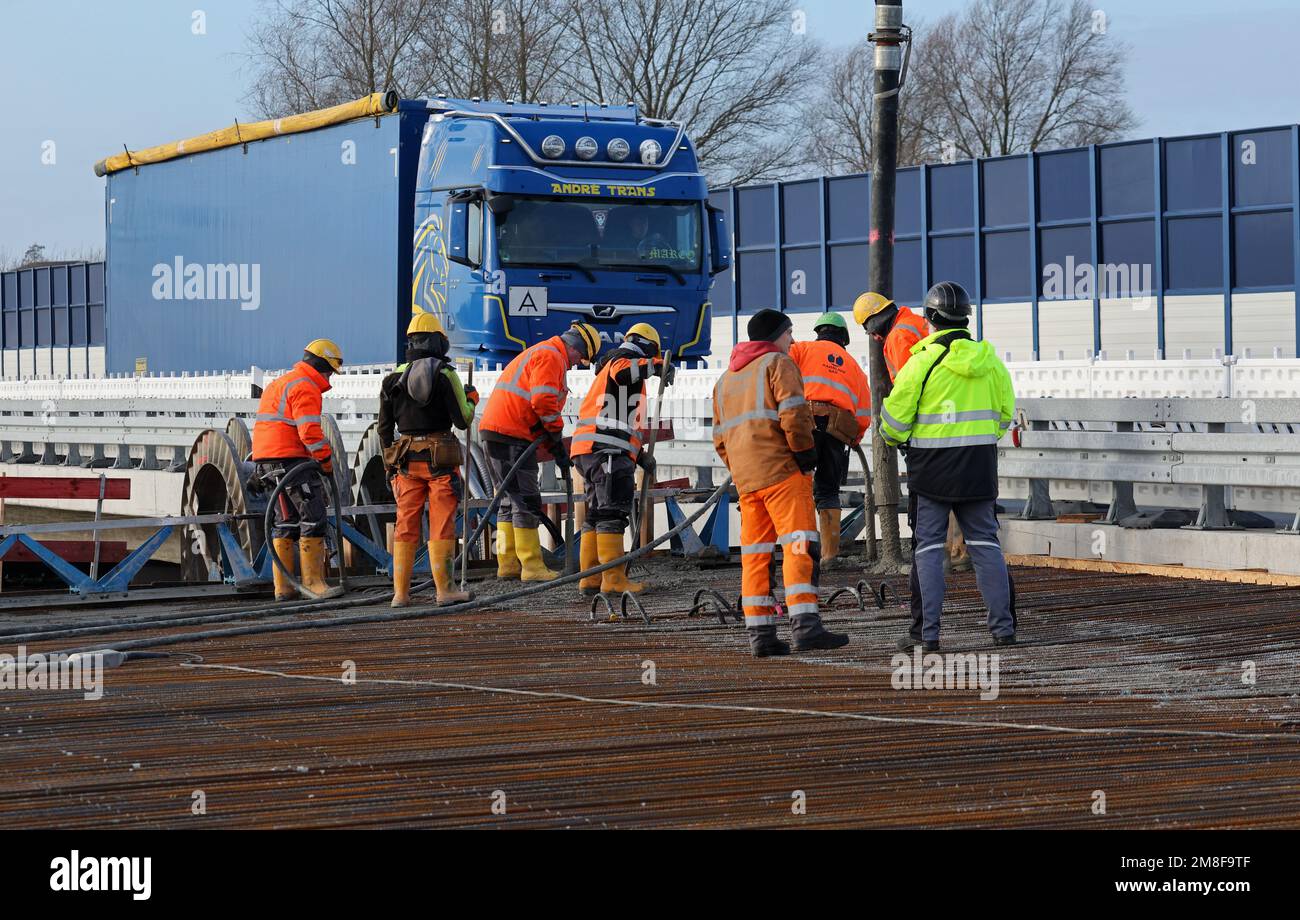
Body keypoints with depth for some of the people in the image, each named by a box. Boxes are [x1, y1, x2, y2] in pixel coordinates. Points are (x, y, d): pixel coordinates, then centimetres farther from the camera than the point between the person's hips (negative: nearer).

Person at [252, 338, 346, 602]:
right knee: (314, 518, -8)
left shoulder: (279, 383, 23)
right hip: (289, 459, -10)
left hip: (266, 459, 10)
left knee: (286, 521, 14)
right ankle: (312, 582, -12)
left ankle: (283, 585, 16)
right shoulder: (305, 388, -10)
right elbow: (310, 432, -19)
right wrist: (326, 461, -10)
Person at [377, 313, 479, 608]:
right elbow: (462, 420, -8)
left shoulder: (393, 378, 6)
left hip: (406, 460, 4)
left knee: (405, 525, 7)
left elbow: (384, 427, 10)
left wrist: (390, 462, 20)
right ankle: (444, 590, -2)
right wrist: (471, 400, 12)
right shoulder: (445, 375, -8)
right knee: (442, 525, -1)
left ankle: (401, 592, 6)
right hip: (441, 459, -4)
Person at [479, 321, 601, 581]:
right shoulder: (551, 357, -8)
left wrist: (554, 449, 17)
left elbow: (538, 408, 26)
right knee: (527, 500, -8)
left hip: (496, 432, 11)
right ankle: (532, 567, -7)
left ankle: (508, 564, 18)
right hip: (511, 435, -11)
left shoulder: (537, 354, 26)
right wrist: (557, 439, -7)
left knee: (511, 498, 15)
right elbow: (543, 402, -20)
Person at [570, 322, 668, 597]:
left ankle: (590, 579, 13)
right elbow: (622, 371, -24)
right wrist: (656, 365, -15)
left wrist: (640, 454, 26)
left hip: (593, 450, 10)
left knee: (598, 512, 12)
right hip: (606, 450, -10)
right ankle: (613, 579, -17)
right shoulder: (626, 356, 5)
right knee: (612, 511, -13)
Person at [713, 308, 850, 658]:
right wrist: (806, 453, -8)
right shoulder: (778, 363, 1)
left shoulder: (726, 378, 25)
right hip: (782, 471, -8)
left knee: (756, 555, 8)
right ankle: (805, 625, -24)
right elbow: (793, 413, -15)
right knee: (800, 545, -13)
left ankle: (760, 634, 5)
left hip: (745, 478, 8)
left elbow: (720, 438, 22)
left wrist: (740, 469, 19)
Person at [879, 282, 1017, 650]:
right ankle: (1003, 626, 6)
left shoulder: (922, 361, -10)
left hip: (933, 467, -4)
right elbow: (1006, 411, 15)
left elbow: (895, 416, -6)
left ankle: (928, 632, -3)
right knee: (984, 543, 10)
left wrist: (892, 438, 16)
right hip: (980, 467, 4)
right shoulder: (989, 361, 5)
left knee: (928, 547, 2)